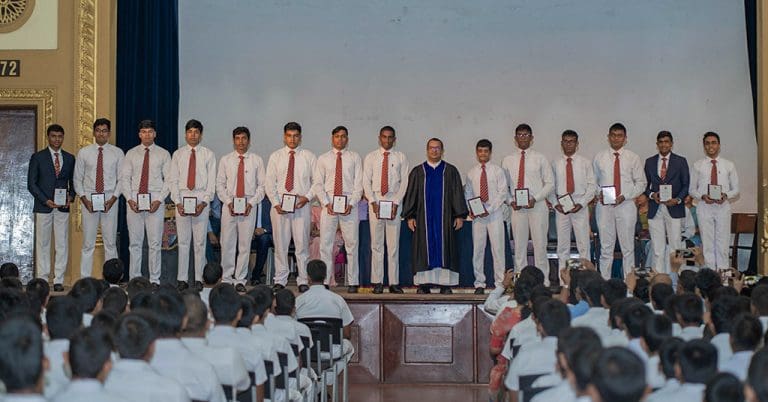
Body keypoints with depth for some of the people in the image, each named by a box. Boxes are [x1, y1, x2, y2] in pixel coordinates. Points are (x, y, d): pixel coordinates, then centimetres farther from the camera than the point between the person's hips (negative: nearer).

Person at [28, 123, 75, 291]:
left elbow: (73, 182, 17)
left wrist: (71, 196, -4)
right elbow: (31, 184, 0)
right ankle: (42, 279, 6)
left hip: (63, 207, 2)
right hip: (43, 207, -2)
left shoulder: (69, 158, 11)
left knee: (62, 244, -1)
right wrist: (46, 201, -11)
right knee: (43, 244, 2)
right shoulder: (37, 157, 2)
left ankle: (59, 280, 3)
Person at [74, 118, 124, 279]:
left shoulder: (117, 153, 5)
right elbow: (77, 179, 7)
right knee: (88, 243, 1)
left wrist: (112, 200, -8)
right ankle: (85, 280, 3)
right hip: (89, 200, 0)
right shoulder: (84, 152, 6)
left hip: (110, 201, 0)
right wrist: (85, 200, -5)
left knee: (110, 243, 2)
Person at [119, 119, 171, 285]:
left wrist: (159, 200, -10)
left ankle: (154, 280, 4)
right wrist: (129, 199, -7)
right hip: (134, 200, 1)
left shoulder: (163, 154, 5)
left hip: (155, 201, -1)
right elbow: (124, 178, 7)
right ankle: (134, 279, 9)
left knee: (155, 243, -1)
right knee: (135, 243, 4)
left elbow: (169, 179, 2)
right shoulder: (131, 154, 9)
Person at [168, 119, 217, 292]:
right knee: (183, 241, 2)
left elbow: (211, 182, 2)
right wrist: (177, 202, -5)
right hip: (182, 198, 1)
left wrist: (204, 203, -10)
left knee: (200, 241, -1)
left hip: (201, 201, -1)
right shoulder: (178, 154, 10)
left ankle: (199, 279, 3)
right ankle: (182, 279, 5)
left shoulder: (208, 155, 6)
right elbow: (172, 180, 7)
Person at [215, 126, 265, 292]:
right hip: (229, 205, 1)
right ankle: (227, 278, 9)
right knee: (227, 243, 1)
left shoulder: (257, 160, 6)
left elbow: (261, 185, 4)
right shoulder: (225, 160, 8)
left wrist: (252, 203, -9)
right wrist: (228, 202, -7)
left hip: (249, 206, -1)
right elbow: (220, 184, 7)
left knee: (245, 244, 0)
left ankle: (240, 280, 6)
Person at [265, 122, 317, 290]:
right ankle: (280, 280, 8)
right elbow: (269, 182, 6)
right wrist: (276, 203, -6)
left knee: (302, 244, -2)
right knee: (280, 244, 2)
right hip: (279, 205, 1)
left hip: (301, 205, -1)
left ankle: (303, 280, 3)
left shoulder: (309, 157, 7)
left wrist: (307, 197, -8)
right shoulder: (275, 156, 9)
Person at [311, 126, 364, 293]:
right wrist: (326, 203, -8)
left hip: (349, 205, -1)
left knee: (352, 244, -1)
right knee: (325, 244, -1)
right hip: (329, 205, 1)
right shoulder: (323, 159, 10)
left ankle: (353, 283, 3)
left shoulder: (354, 158, 8)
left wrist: (351, 204, -10)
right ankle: (324, 282, 2)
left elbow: (359, 183, 3)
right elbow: (317, 184, 6)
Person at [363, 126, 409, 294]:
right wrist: (373, 202, -7)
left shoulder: (401, 157, 7)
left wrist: (396, 203, -8)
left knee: (393, 245, -1)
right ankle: (377, 282, 2)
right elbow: (366, 181, 4)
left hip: (394, 204, 0)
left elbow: (404, 182, 3)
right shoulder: (371, 157, 9)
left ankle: (394, 283, 1)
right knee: (376, 245, 0)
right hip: (375, 203, 1)